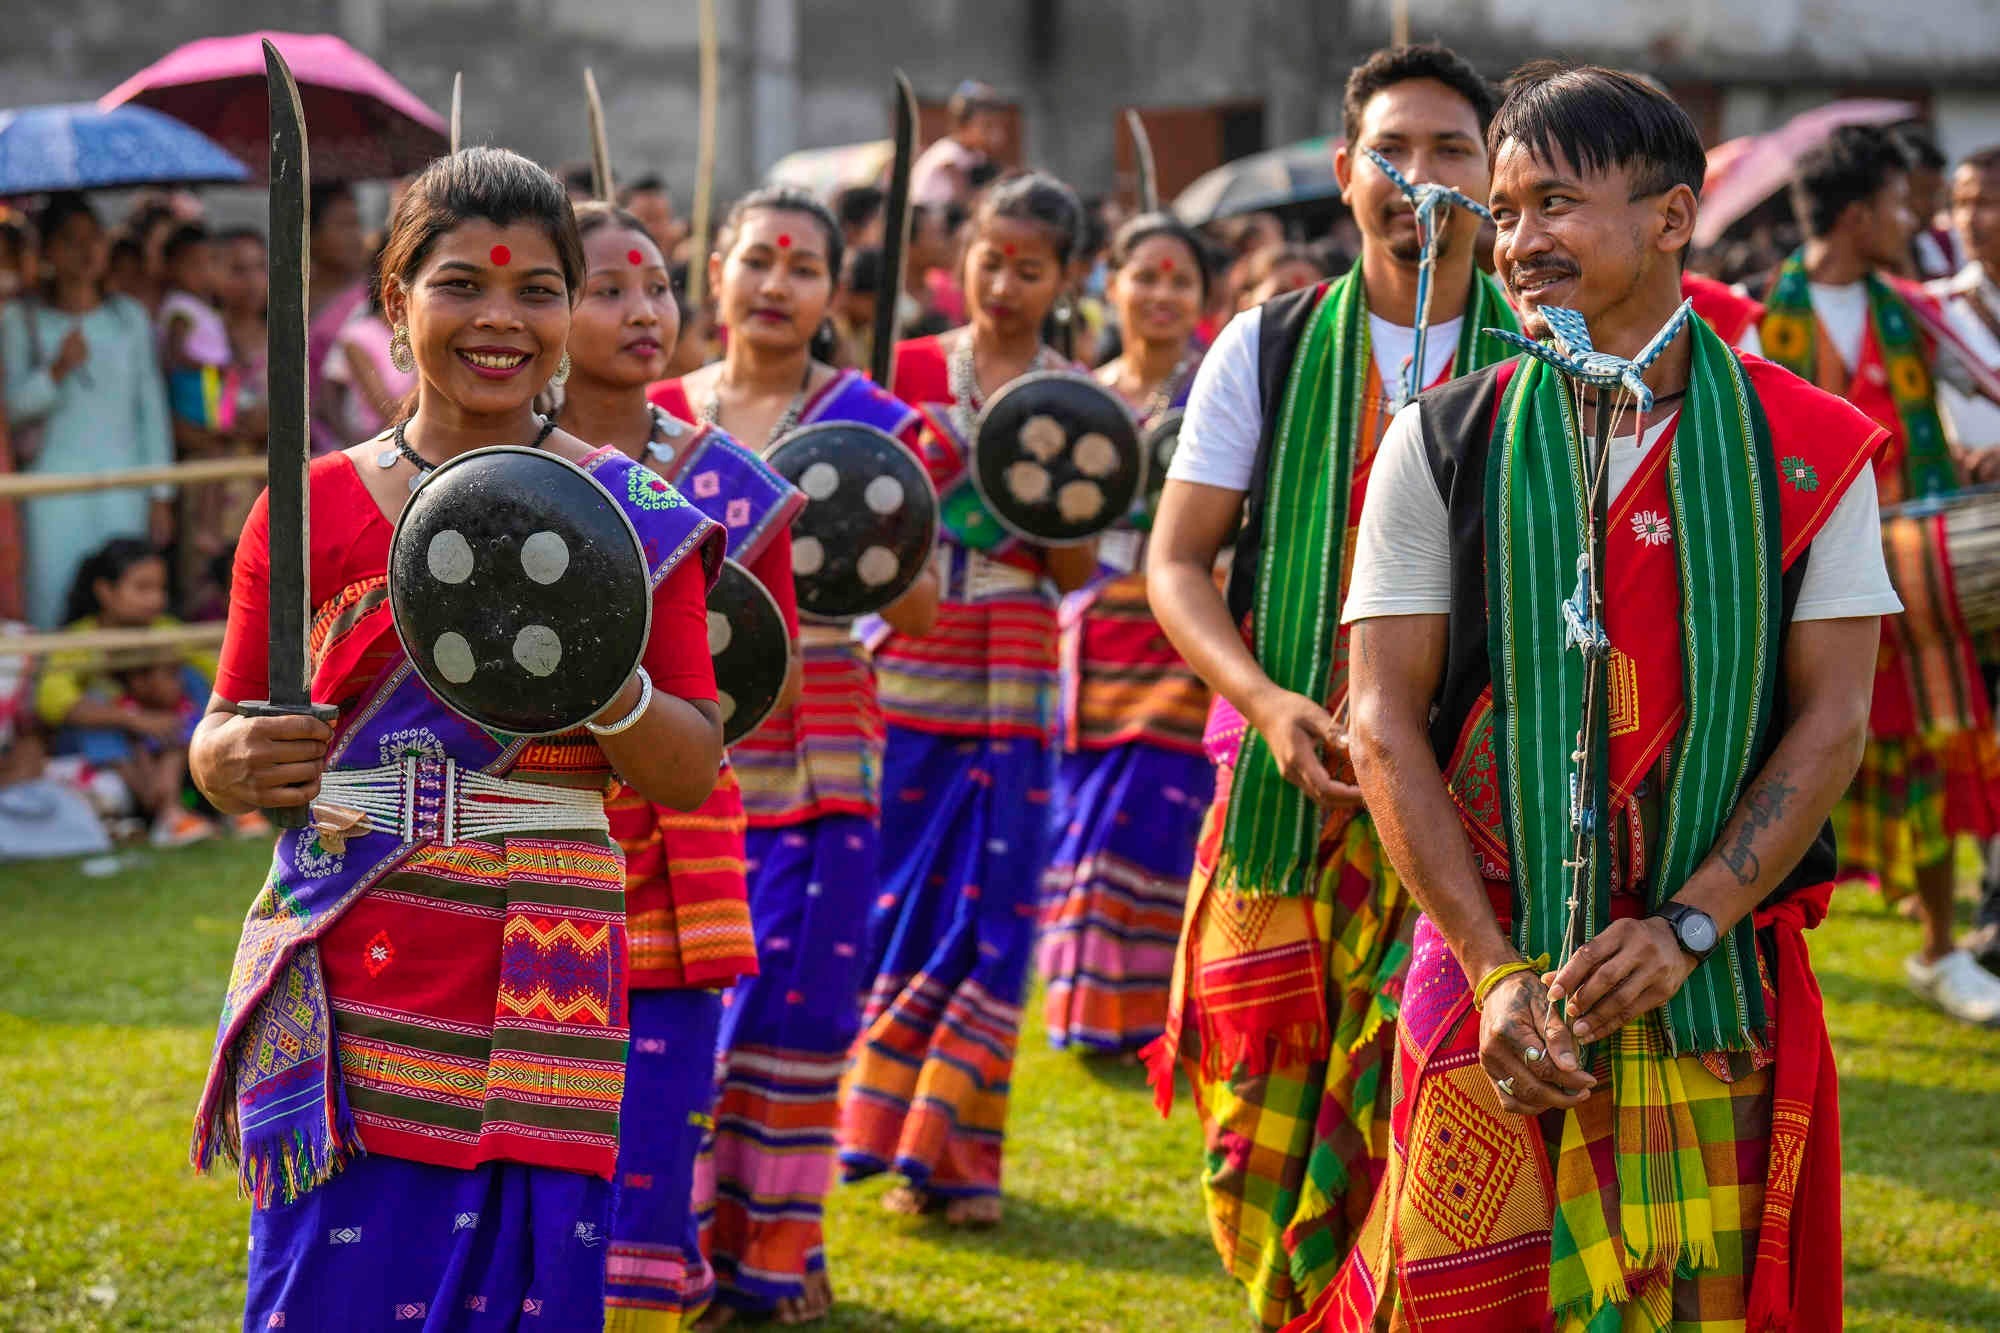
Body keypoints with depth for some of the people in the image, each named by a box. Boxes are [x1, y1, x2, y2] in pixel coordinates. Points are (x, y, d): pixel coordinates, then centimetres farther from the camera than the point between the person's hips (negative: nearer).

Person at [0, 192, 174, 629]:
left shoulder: (130, 317, 10)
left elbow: (152, 408, 10)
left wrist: (161, 495, 6)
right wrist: (57, 371, -18)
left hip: (123, 491, 1)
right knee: (53, 597, -7)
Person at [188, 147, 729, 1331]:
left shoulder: (638, 518, 4)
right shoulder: (314, 512, 5)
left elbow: (691, 777, 3)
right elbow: (219, 744, 13)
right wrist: (237, 761, -10)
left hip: (539, 994, 0)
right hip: (344, 988, 0)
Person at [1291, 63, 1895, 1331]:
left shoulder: (1810, 452, 2)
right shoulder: (1443, 444, 2)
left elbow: (1833, 719, -1)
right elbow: (1386, 725, -1)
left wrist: (1686, 926, -13)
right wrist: (1496, 971, -11)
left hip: (1717, 985, 0)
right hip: (1497, 979, 0)